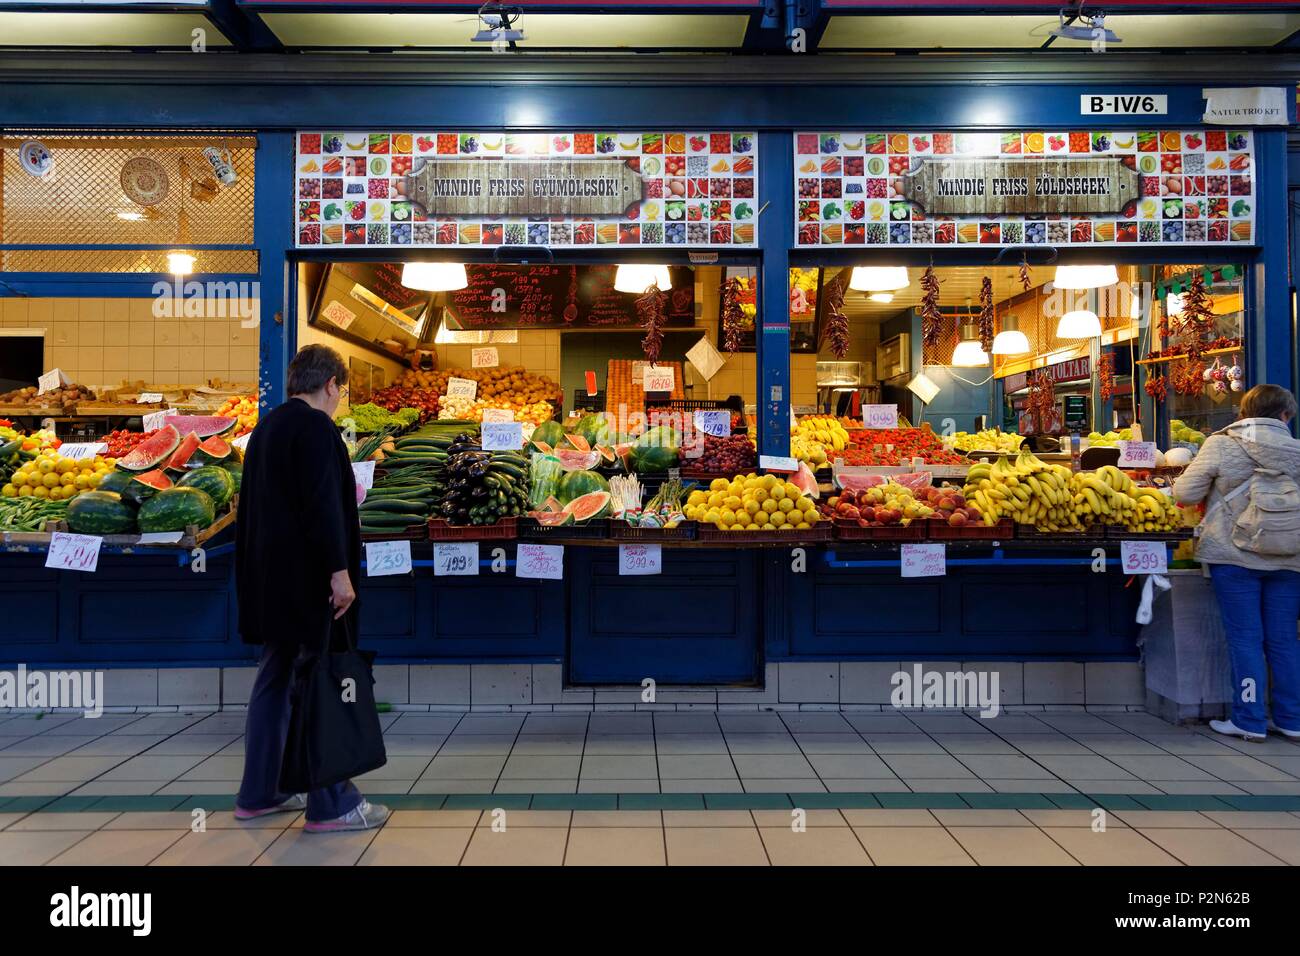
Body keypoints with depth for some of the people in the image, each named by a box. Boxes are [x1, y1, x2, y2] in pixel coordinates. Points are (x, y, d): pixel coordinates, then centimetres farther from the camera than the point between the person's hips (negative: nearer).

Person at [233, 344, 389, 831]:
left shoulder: (266, 427, 15)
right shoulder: (315, 427, -14)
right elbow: (324, 504, -22)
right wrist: (340, 570, -20)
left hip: (269, 576, 10)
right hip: (306, 577, -10)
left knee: (274, 679, 15)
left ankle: (258, 792, 24)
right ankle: (330, 804, 3)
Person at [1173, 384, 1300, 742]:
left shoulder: (1220, 444, -6)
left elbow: (1186, 494, -6)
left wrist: (1177, 482, 14)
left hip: (1235, 555, -3)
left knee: (1245, 639, 2)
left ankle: (1250, 721, 6)